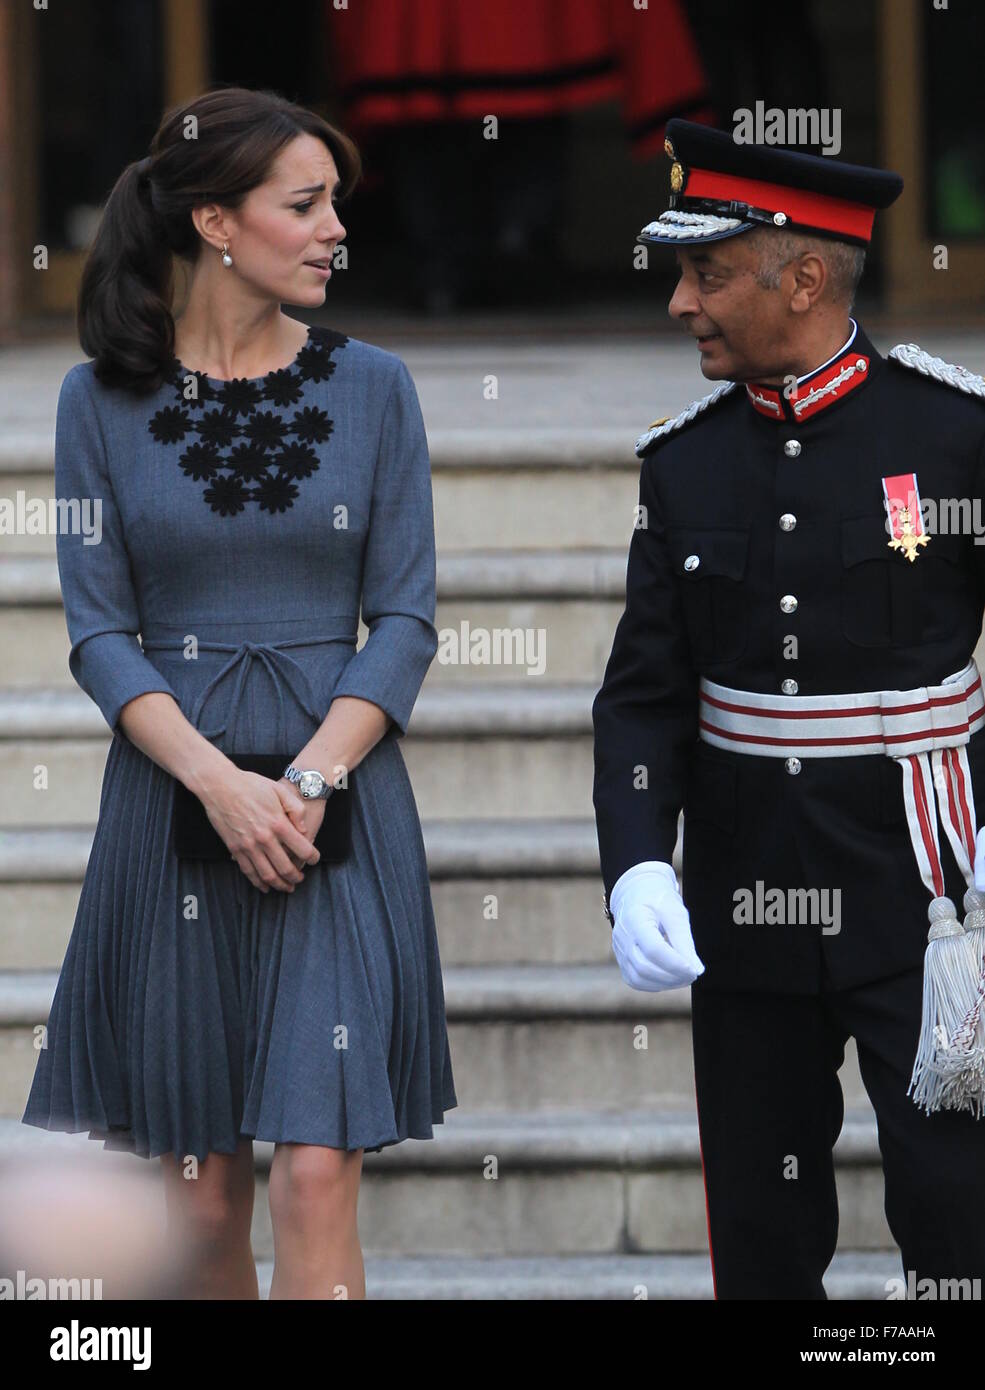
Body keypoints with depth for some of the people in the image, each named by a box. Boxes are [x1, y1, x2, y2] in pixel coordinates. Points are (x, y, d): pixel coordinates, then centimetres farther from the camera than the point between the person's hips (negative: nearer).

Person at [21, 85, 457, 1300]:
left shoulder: (370, 388, 4)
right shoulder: (105, 400, 2)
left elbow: (404, 619, 2)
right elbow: (97, 631, -1)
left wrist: (311, 781, -12)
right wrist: (223, 785, -14)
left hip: (338, 804, 0)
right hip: (171, 804, 0)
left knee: (315, 1180, -11)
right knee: (201, 1198, 5)